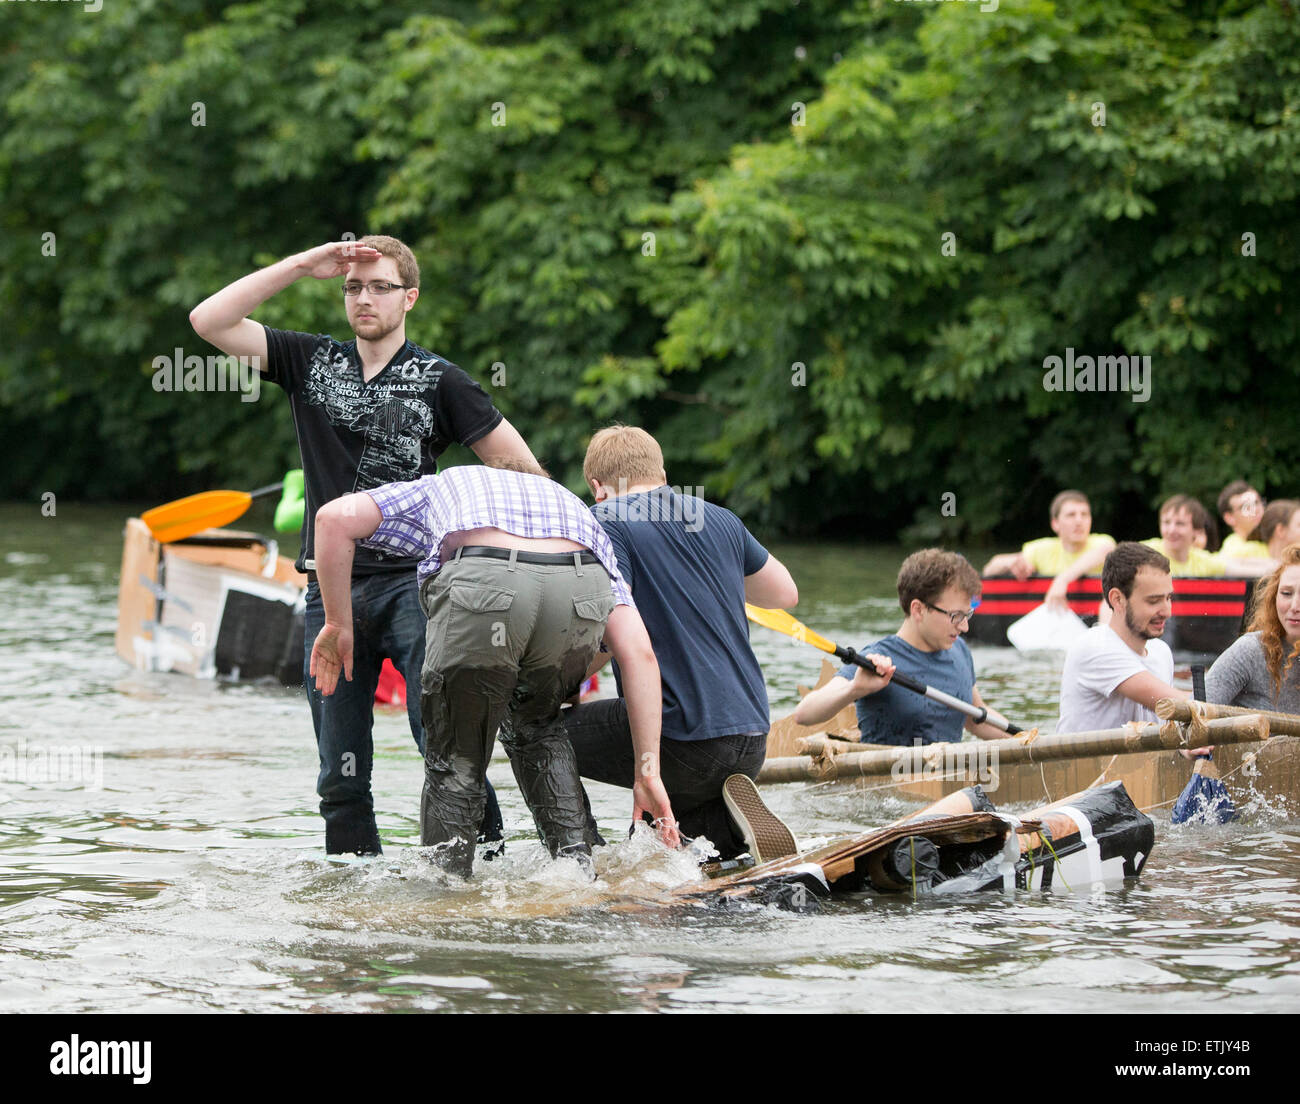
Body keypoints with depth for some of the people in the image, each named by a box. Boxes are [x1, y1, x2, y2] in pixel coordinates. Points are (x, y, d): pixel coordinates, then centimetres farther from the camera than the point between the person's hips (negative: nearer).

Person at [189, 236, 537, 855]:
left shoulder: (437, 381, 4)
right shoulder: (312, 362, 13)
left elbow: (522, 470, 4)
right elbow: (209, 321, 3)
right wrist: (302, 266, -2)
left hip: (413, 584, -3)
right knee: (341, 773, 4)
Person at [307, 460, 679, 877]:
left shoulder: (440, 486, 40)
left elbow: (335, 517, 19)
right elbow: (638, 652, 27)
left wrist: (338, 623, 26)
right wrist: (647, 770, 24)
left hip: (480, 590, -2)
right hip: (580, 593, 2)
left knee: (456, 763, 18)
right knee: (536, 728, 31)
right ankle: (577, 865, 20)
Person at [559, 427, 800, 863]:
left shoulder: (605, 521, -4)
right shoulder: (720, 520, 15)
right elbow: (785, 593, 28)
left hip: (681, 745, -7)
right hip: (752, 743, 7)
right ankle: (727, 820, 0)